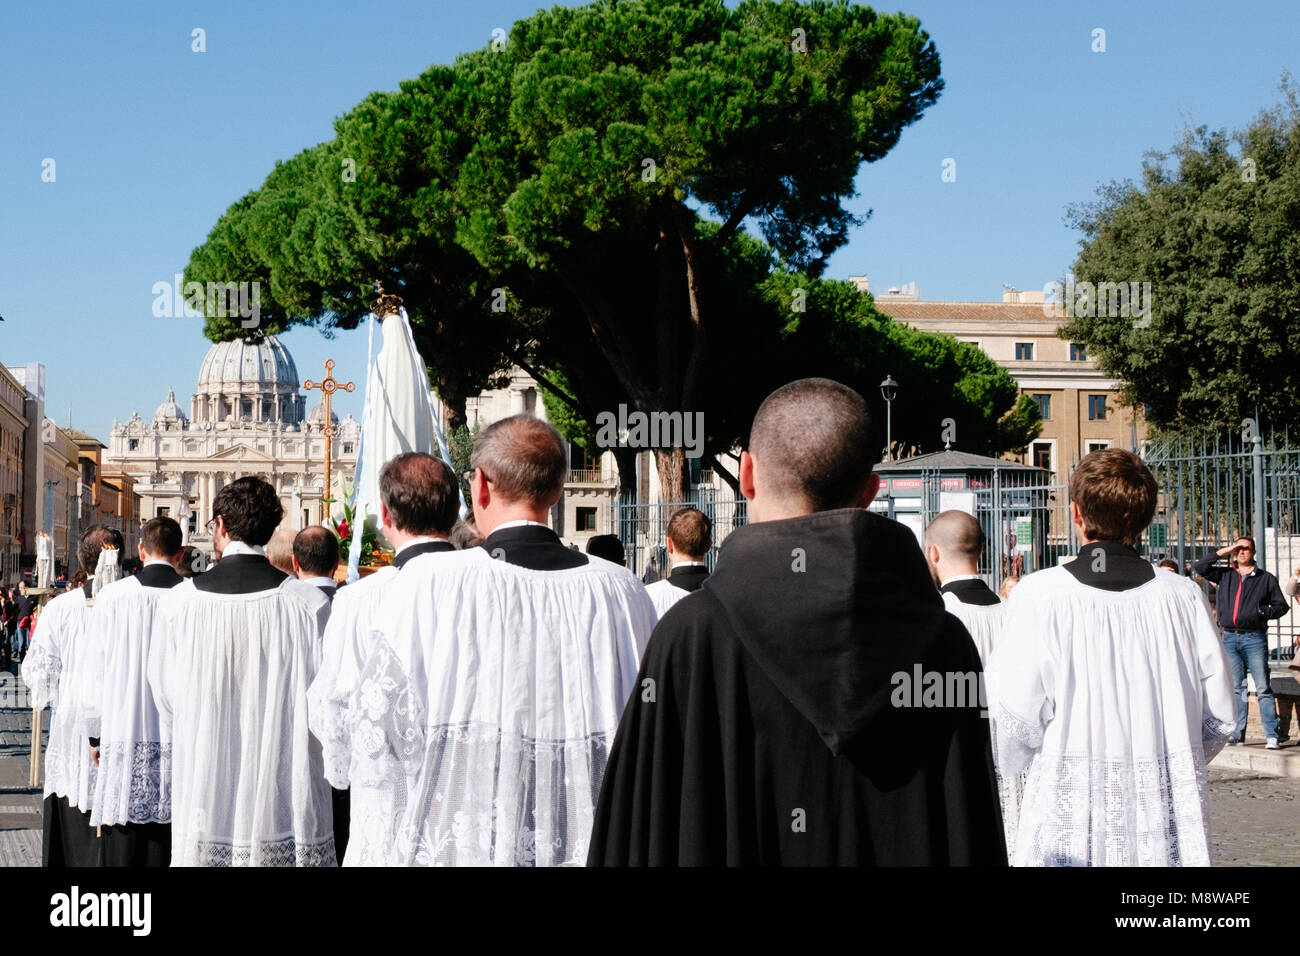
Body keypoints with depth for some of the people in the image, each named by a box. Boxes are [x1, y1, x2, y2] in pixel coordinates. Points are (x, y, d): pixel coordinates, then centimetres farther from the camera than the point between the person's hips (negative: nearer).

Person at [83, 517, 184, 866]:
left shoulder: (112, 596, -3)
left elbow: (97, 671, 1)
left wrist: (95, 734, 11)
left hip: (124, 736, -1)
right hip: (179, 739, 1)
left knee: (123, 845, 2)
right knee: (169, 846, 5)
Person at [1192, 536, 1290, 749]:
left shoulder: (1265, 578, 7)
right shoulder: (1225, 575, 13)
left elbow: (1282, 606, 10)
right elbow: (1200, 567, 6)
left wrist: (1262, 611, -8)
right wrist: (1222, 552, 2)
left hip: (1254, 638, -3)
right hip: (1230, 638, 3)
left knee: (1263, 688, -8)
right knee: (1236, 688, 5)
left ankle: (1271, 735, -8)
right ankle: (1237, 733, 8)